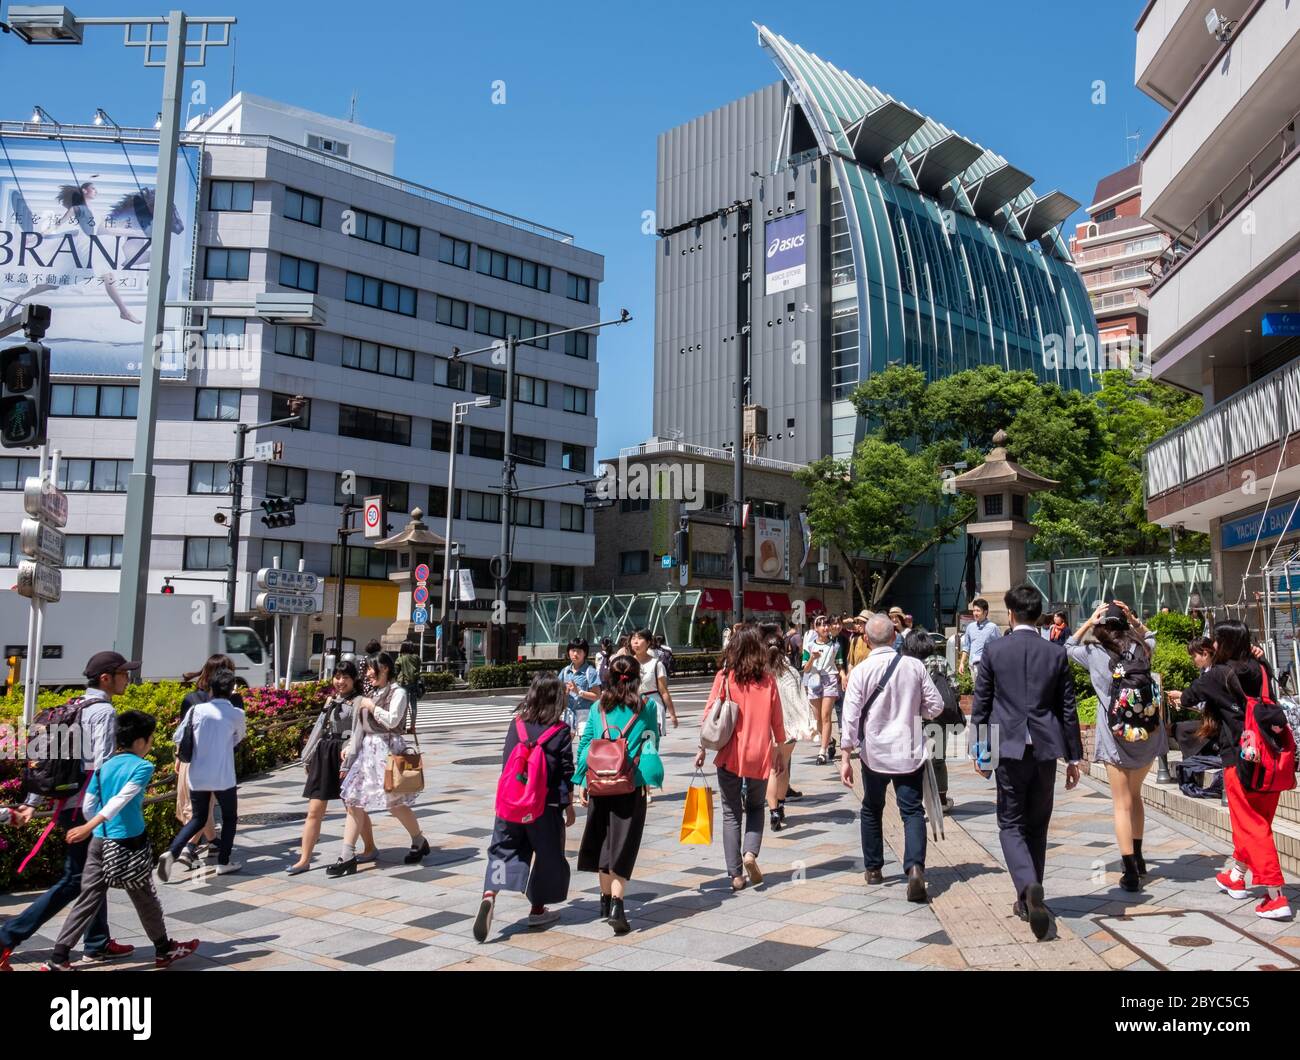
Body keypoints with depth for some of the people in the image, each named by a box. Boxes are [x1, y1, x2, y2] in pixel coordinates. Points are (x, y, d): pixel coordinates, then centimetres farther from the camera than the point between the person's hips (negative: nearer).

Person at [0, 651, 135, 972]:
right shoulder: (105, 712, -15)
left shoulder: (74, 709, 13)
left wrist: (33, 802, 18)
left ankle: (99, 943, 22)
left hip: (71, 804, 9)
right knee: (73, 881, 0)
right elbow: (102, 765, -22)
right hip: (88, 807, -9)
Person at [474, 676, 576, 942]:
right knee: (546, 854, 13)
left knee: (503, 848, 7)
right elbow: (566, 773, -5)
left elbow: (506, 761, 8)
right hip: (546, 804, -2)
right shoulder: (561, 731, -8)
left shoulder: (517, 724, 1)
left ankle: (489, 894, -17)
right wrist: (569, 807, 5)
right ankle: (538, 910, 23)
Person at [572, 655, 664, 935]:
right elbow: (653, 742, 3)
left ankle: (606, 900, 29)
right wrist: (651, 777, 15)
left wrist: (581, 782, 9)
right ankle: (616, 904, -12)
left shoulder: (598, 708, 3)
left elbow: (584, 743, 4)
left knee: (603, 842, 17)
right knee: (623, 844, 0)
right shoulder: (647, 706, -3)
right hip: (632, 786, -2)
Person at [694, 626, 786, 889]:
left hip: (730, 755, -1)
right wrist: (780, 751, 14)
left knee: (731, 813, 10)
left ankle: (736, 874, 8)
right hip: (760, 754, 1)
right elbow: (777, 721, 3)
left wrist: (703, 749, 4)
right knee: (756, 807, 21)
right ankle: (750, 853, 0)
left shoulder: (724, 677, -6)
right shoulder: (768, 679, -2)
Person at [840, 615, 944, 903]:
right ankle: (915, 868, -18)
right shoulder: (915, 666, -6)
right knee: (913, 811, 2)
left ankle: (873, 868, 28)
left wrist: (845, 757, -6)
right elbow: (935, 707, 0)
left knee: (872, 810, 18)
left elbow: (850, 717, -11)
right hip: (909, 752, 0)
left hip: (874, 752, 0)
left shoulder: (861, 671, -10)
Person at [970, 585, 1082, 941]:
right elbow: (1068, 709, 5)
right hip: (1046, 748, 3)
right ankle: (1029, 898, 25)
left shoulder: (994, 649, -4)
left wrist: (978, 749, 7)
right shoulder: (1056, 653, 2)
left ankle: (1029, 887, -18)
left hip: (1009, 748, -3)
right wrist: (1074, 757, 12)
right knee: (1037, 825, 15)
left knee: (1011, 824, 6)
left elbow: (980, 703, -2)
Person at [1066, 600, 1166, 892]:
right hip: (1148, 735, 4)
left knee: (1123, 804, 1)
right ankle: (1138, 859, 32)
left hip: (1116, 737, -4)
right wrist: (1132, 618, 10)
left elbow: (1068, 646, 13)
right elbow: (1150, 636, 24)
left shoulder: (1094, 654, -7)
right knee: (1135, 795, 21)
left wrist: (1089, 620, 4)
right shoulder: (1141, 649, 1)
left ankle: (1131, 872, -3)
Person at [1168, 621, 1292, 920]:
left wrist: (1178, 696, 31)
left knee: (1252, 827, -1)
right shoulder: (1261, 669, 3)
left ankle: (1275, 896, -4)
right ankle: (1235, 877, 35)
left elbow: (1192, 693, 9)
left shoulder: (1219, 675, -10)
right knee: (1258, 822, 18)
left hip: (1240, 759, -6)